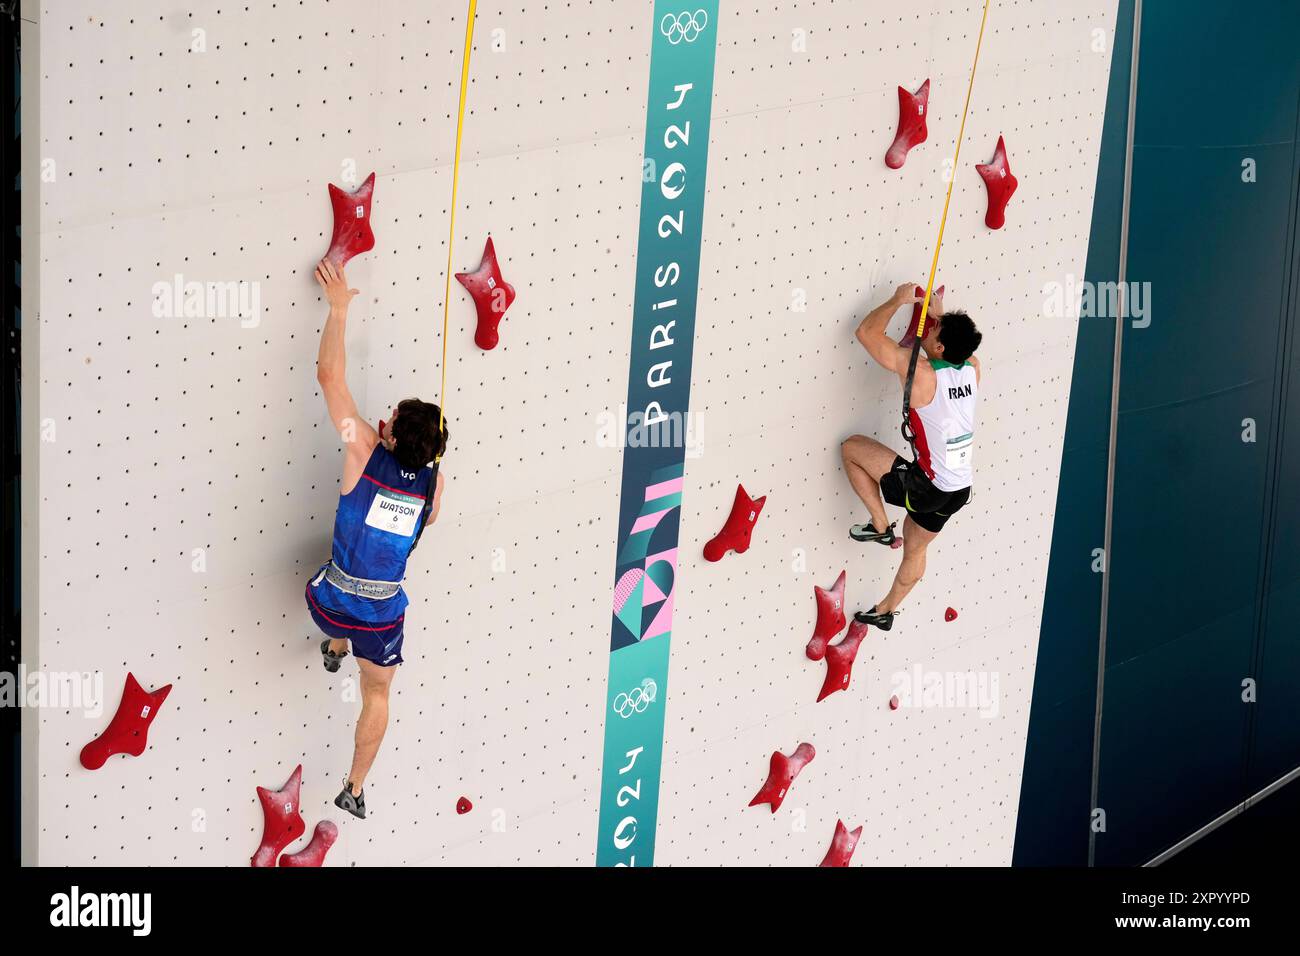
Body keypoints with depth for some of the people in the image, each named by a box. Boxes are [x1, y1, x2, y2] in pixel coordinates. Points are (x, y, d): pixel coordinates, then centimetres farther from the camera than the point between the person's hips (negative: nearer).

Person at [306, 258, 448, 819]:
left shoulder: (364, 453, -18)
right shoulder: (434, 481, -9)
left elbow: (329, 376, -17)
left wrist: (338, 308, -11)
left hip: (332, 604, -1)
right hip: (383, 615, 1)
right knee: (377, 696, 22)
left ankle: (334, 648, 61)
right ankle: (355, 790, 28)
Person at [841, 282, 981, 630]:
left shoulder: (920, 374, -23)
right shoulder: (972, 369, -5)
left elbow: (867, 332, -16)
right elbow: (957, 345, 23)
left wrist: (898, 301, -4)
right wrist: (939, 314, 19)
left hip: (927, 487, -7)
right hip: (960, 489, 7)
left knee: (852, 448, 8)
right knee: (916, 549, 30)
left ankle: (880, 526, 14)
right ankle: (887, 610, 50)